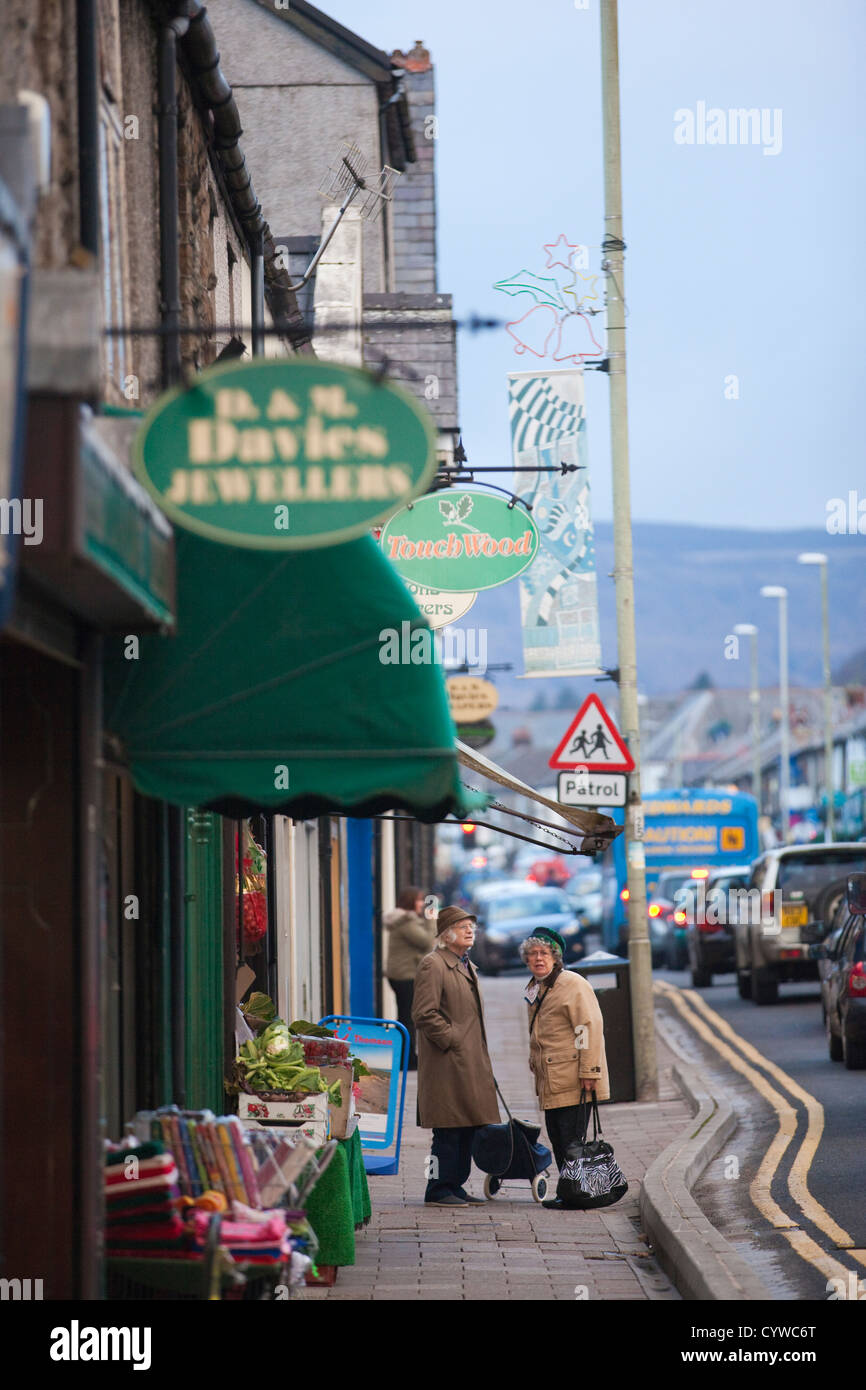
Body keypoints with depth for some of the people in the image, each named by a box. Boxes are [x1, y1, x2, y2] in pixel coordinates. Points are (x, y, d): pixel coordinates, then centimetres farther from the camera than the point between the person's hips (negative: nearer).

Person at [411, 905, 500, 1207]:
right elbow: (424, 1014, -17)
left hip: (471, 1063, 9)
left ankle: (454, 1186, 17)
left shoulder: (467, 967, 20)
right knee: (448, 1130, -8)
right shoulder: (432, 965, -9)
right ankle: (438, 1190, -2)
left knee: (466, 1128, 10)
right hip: (447, 1063, -9)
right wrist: (452, 1040, -16)